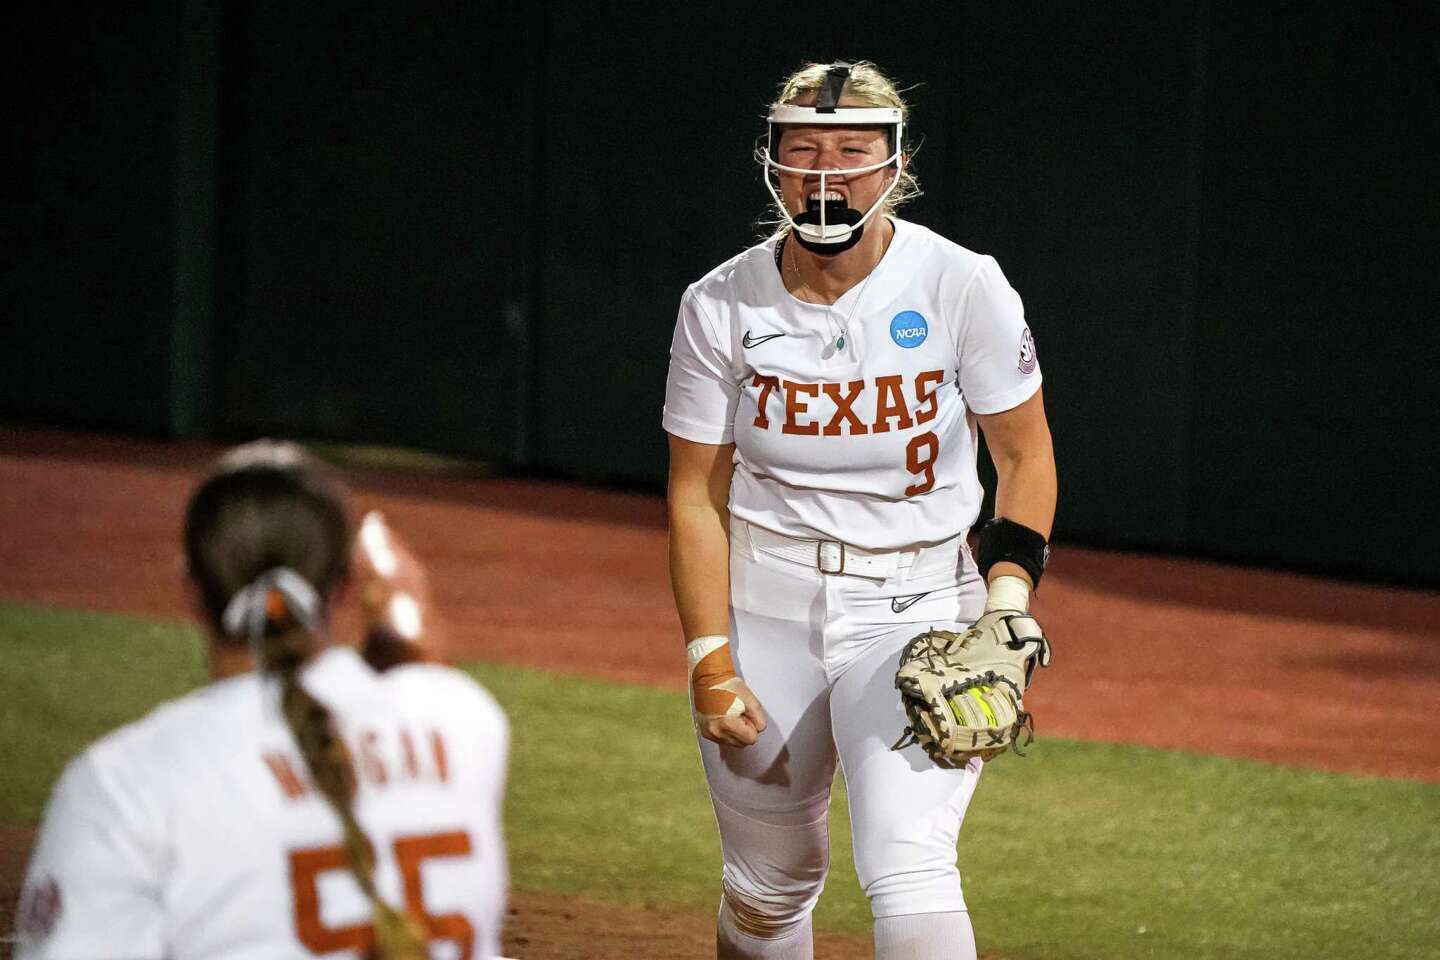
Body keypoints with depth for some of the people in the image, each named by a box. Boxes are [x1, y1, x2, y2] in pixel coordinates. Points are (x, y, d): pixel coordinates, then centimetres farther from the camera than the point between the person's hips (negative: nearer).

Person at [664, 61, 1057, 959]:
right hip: (766, 605, 2)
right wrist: (710, 661, -7)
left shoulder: (963, 286, -10)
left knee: (910, 868, -19)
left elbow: (1026, 455, 0)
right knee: (770, 884, 11)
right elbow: (696, 492, 0)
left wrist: (1008, 601, -13)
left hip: (918, 609, -2)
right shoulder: (722, 305, -5)